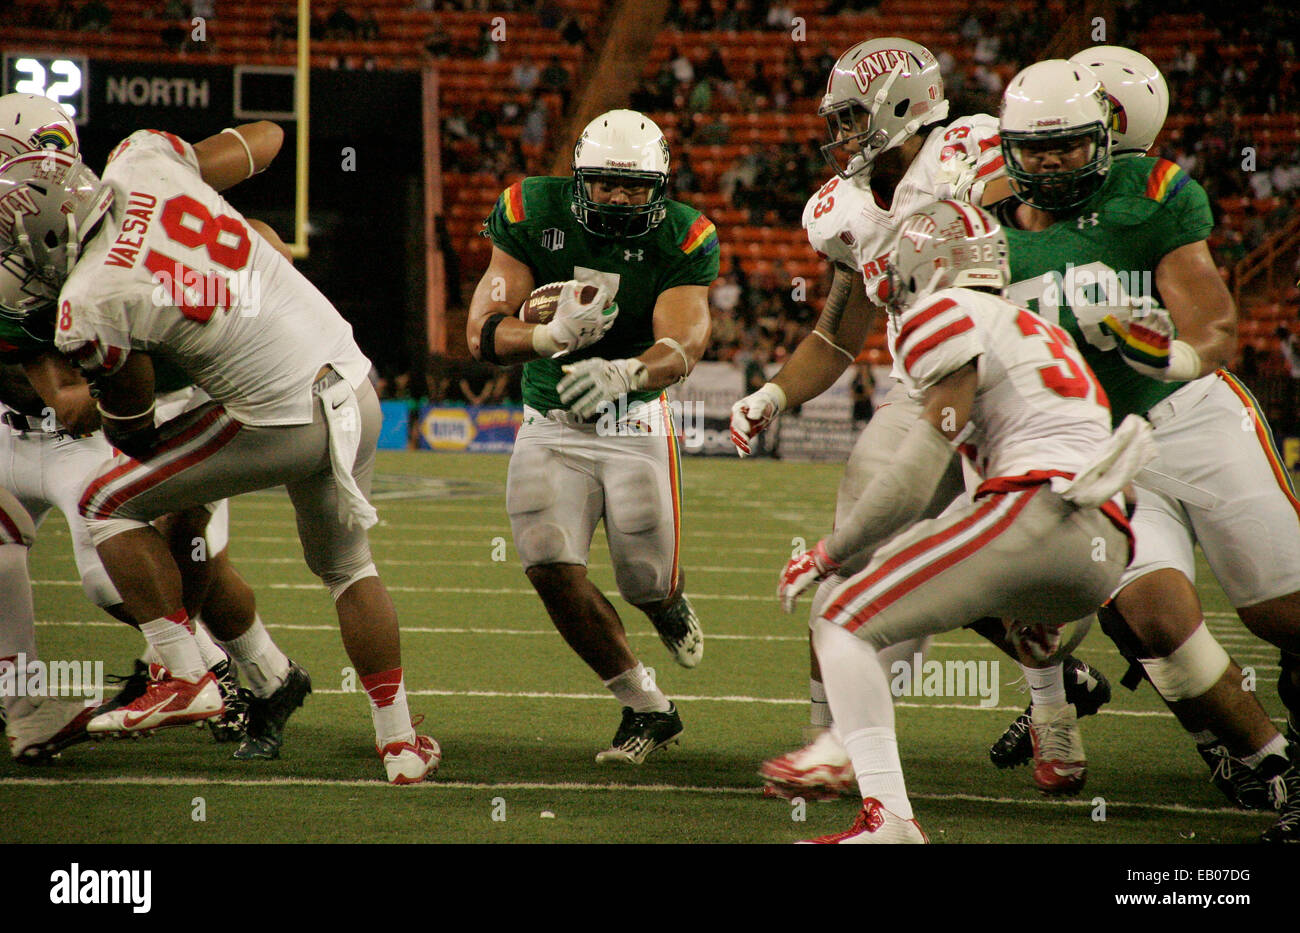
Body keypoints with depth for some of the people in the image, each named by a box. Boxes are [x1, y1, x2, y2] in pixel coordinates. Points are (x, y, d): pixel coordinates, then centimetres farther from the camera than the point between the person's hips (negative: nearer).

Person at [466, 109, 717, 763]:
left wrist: (622, 372, -48)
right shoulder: (533, 216, -11)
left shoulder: (681, 239, -12)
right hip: (551, 425, 1)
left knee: (647, 584, -2)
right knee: (551, 567, -18)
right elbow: (483, 334, -16)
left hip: (634, 422, -1)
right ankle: (647, 709, -1)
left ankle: (669, 606, 41)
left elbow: (683, 346, -26)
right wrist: (553, 337, -38)